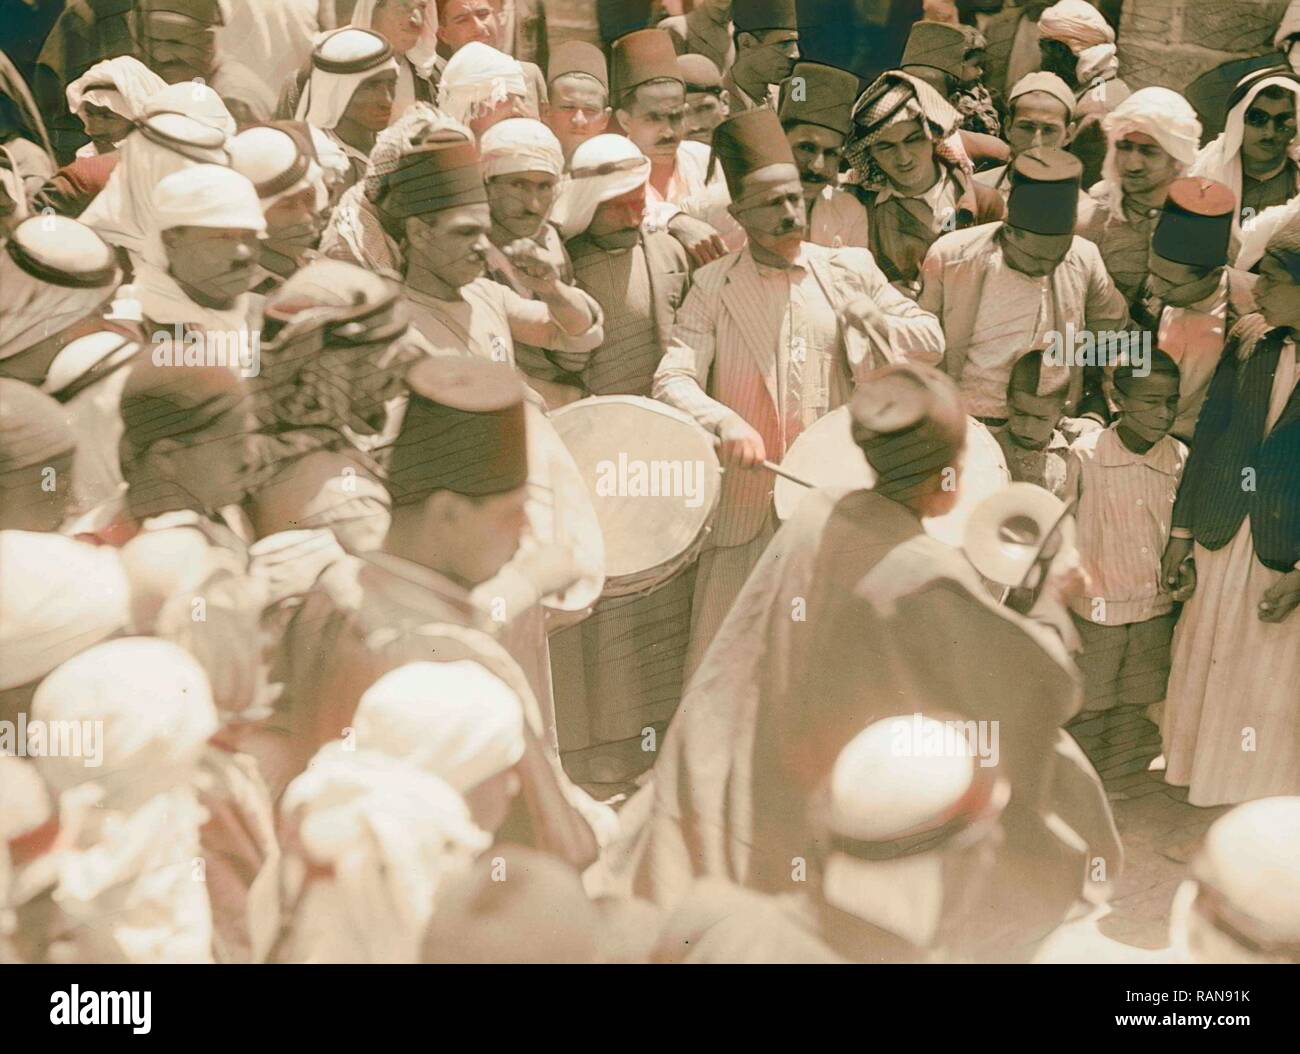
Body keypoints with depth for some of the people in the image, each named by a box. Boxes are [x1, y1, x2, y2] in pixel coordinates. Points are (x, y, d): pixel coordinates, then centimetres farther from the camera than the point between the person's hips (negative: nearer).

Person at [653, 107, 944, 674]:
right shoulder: (713, 286, 1)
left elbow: (931, 341, 10)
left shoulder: (849, 270, 9)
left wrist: (875, 320, -9)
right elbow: (673, 379, -10)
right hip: (746, 501, -2)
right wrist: (726, 422, -30)